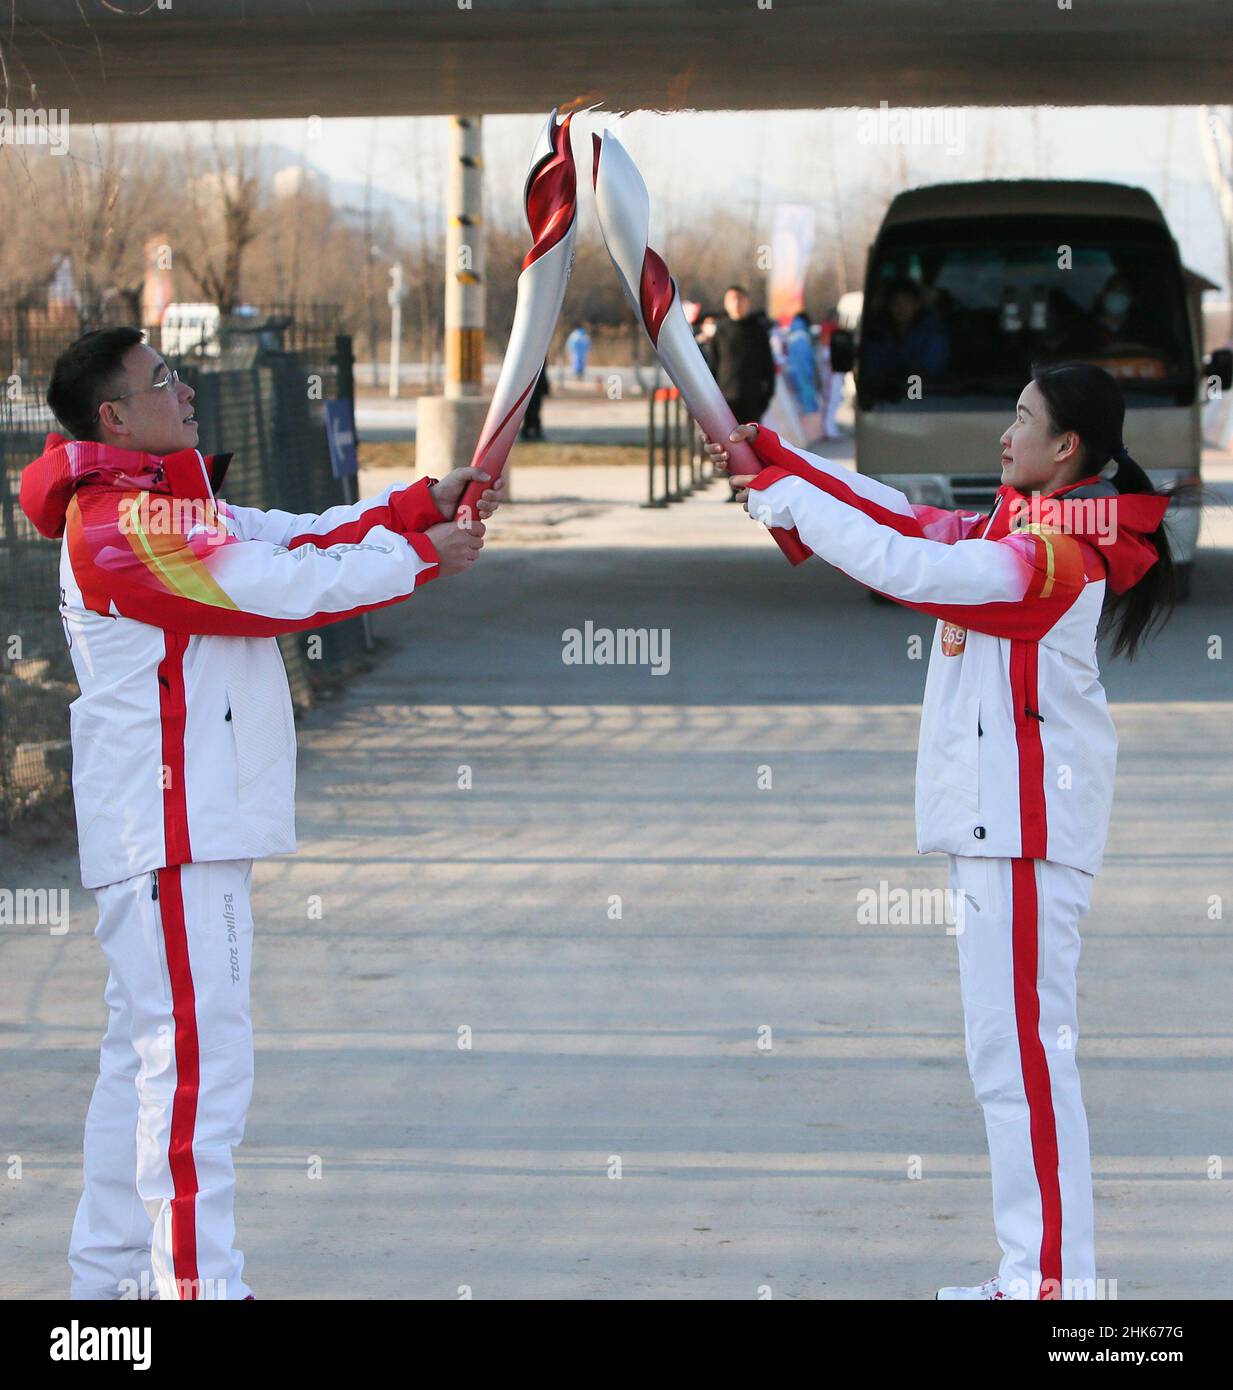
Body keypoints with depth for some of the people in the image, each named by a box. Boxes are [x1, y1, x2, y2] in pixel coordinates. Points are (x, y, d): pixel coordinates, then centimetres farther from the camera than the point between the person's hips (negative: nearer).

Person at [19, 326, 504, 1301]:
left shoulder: (170, 508, 18)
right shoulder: (120, 525, -16)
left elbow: (298, 537, 13)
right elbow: (279, 585, -19)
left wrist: (428, 503, 2)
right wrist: (421, 556, -10)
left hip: (190, 826, 11)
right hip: (172, 829, -11)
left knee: (148, 1054, 15)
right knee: (199, 1061, -12)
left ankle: (112, 1270, 22)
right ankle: (196, 1282, -12)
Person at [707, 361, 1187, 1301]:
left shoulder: (1055, 556, -17)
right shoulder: (1016, 531, 13)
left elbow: (904, 566, -24)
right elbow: (904, 518, 13)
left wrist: (782, 496, -16)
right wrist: (773, 457, 7)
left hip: (1027, 826, -11)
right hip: (996, 819, 11)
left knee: (1020, 1051, -11)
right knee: (1014, 1049, 13)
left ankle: (1054, 1277, -10)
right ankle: (1034, 1273, 19)